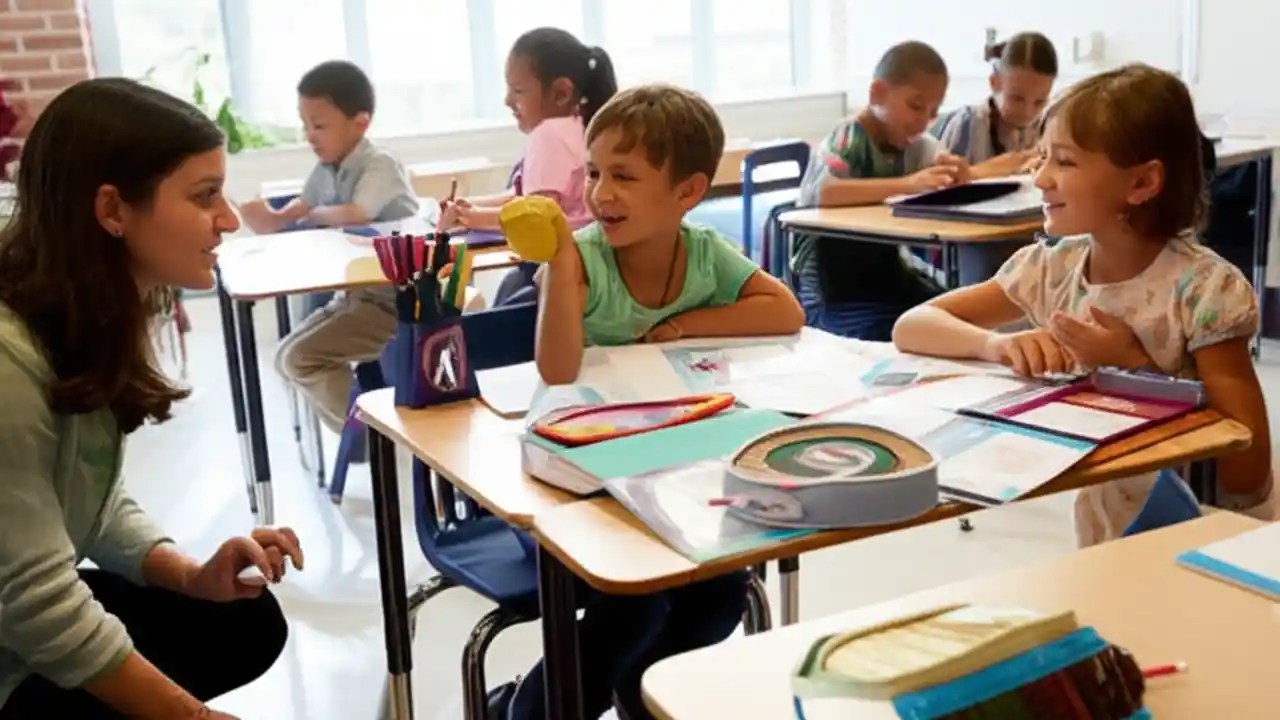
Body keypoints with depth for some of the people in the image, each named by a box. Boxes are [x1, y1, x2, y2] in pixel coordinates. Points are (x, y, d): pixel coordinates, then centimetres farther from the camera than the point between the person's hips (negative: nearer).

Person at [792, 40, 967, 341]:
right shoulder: (847, 141, -16)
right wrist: (906, 184, -40)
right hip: (833, 287, -7)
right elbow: (822, 193, -35)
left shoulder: (913, 143, 6)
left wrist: (955, 171, -16)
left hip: (885, 273, 7)